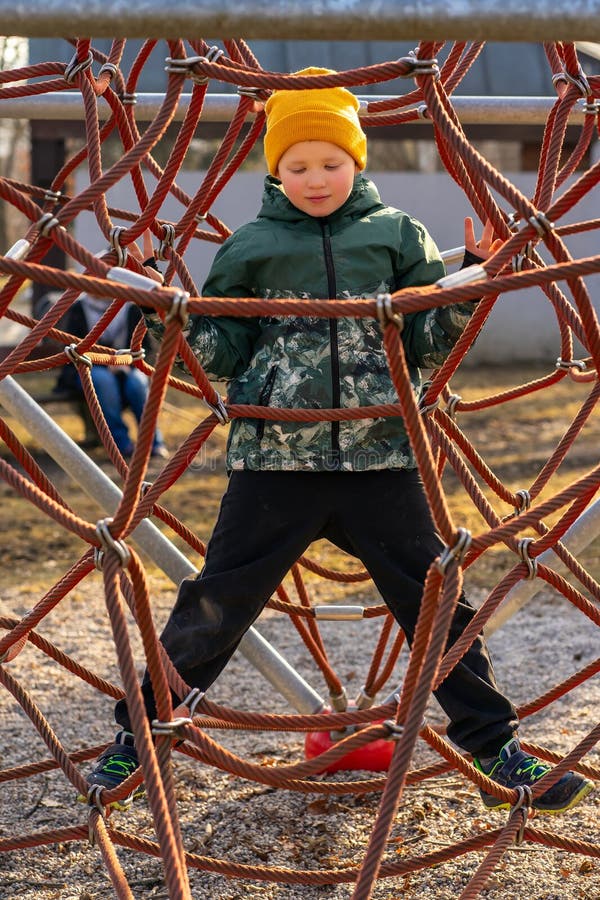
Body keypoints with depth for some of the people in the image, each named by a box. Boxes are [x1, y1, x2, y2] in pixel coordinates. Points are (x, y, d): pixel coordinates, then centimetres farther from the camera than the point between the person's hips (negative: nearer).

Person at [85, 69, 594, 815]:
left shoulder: (397, 235, 9)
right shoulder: (250, 247, 8)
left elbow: (430, 341, 8)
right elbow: (225, 353, 9)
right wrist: (173, 319, -7)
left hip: (379, 455, 1)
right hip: (274, 459, 0)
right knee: (216, 603, 4)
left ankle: (497, 753, 17)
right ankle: (139, 732, 21)